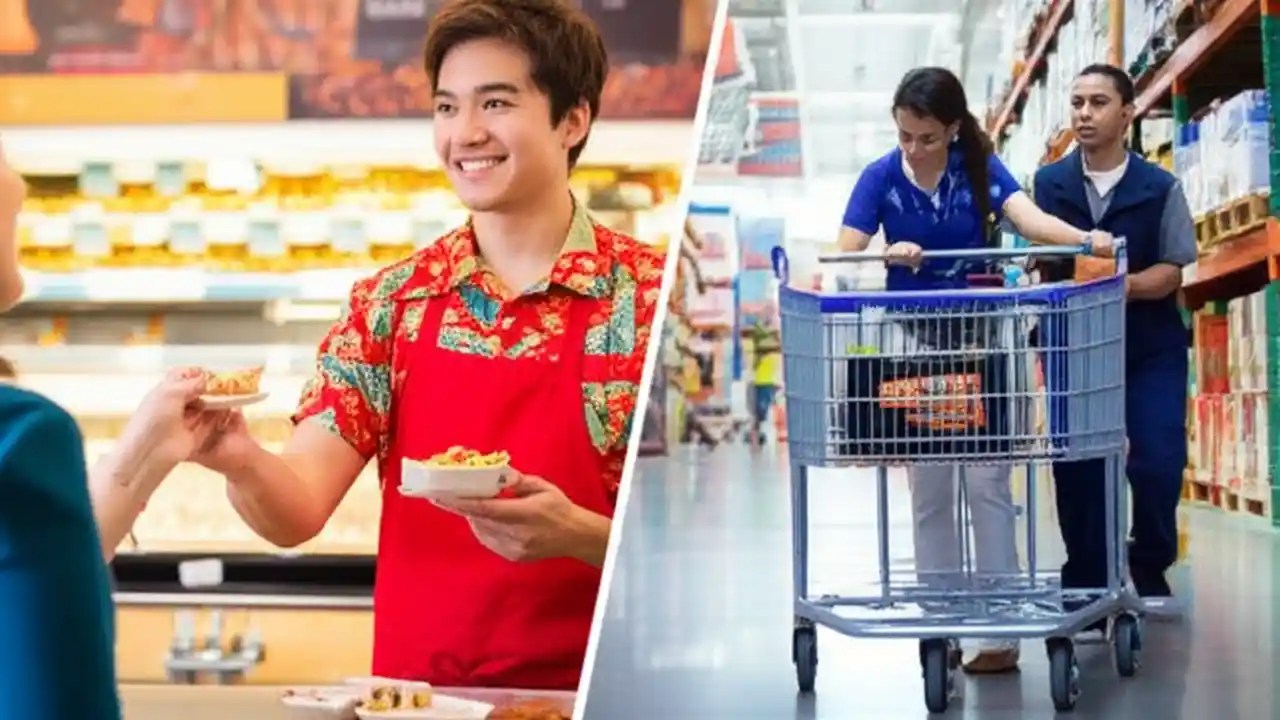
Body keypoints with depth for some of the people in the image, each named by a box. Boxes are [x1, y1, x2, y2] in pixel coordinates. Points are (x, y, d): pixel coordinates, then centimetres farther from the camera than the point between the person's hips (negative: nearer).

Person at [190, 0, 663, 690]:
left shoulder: (657, 299, -6)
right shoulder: (388, 302, 4)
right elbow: (298, 510, -2)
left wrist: (578, 535, -21)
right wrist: (241, 461, -22)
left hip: (585, 694, -3)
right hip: (415, 690, 3)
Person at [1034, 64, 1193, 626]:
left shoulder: (1160, 188, -2)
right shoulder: (1048, 184, 1)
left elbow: (1171, 271, -5)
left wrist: (1124, 285, -22)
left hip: (1150, 347, -1)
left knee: (1158, 463, -9)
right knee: (1077, 468, 2)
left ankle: (1149, 567, 19)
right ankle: (1086, 587, 18)